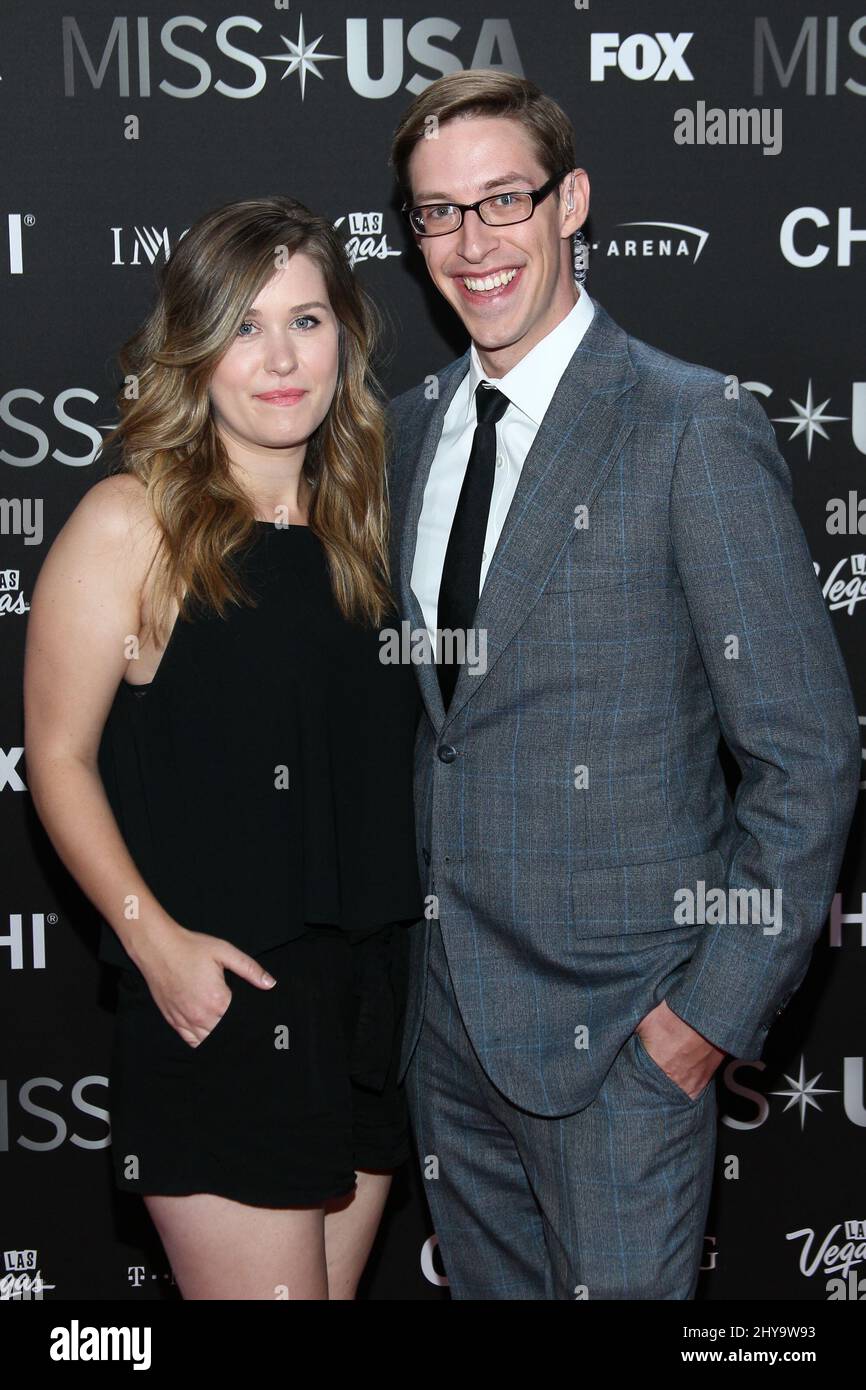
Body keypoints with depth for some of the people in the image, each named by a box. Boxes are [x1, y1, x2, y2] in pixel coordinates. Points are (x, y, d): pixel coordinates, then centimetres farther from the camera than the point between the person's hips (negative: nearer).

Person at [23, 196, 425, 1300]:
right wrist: (152, 937, -18)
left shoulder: (355, 522, 9)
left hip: (368, 997, 6)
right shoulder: (130, 523, -8)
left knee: (334, 1282, 16)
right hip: (216, 1000, -6)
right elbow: (59, 758, -8)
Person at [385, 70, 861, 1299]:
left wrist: (718, 1006, -14)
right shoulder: (414, 425, 8)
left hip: (619, 1026, -6)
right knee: (488, 1282, 18)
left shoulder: (696, 429, -13)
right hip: (446, 1005, 6)